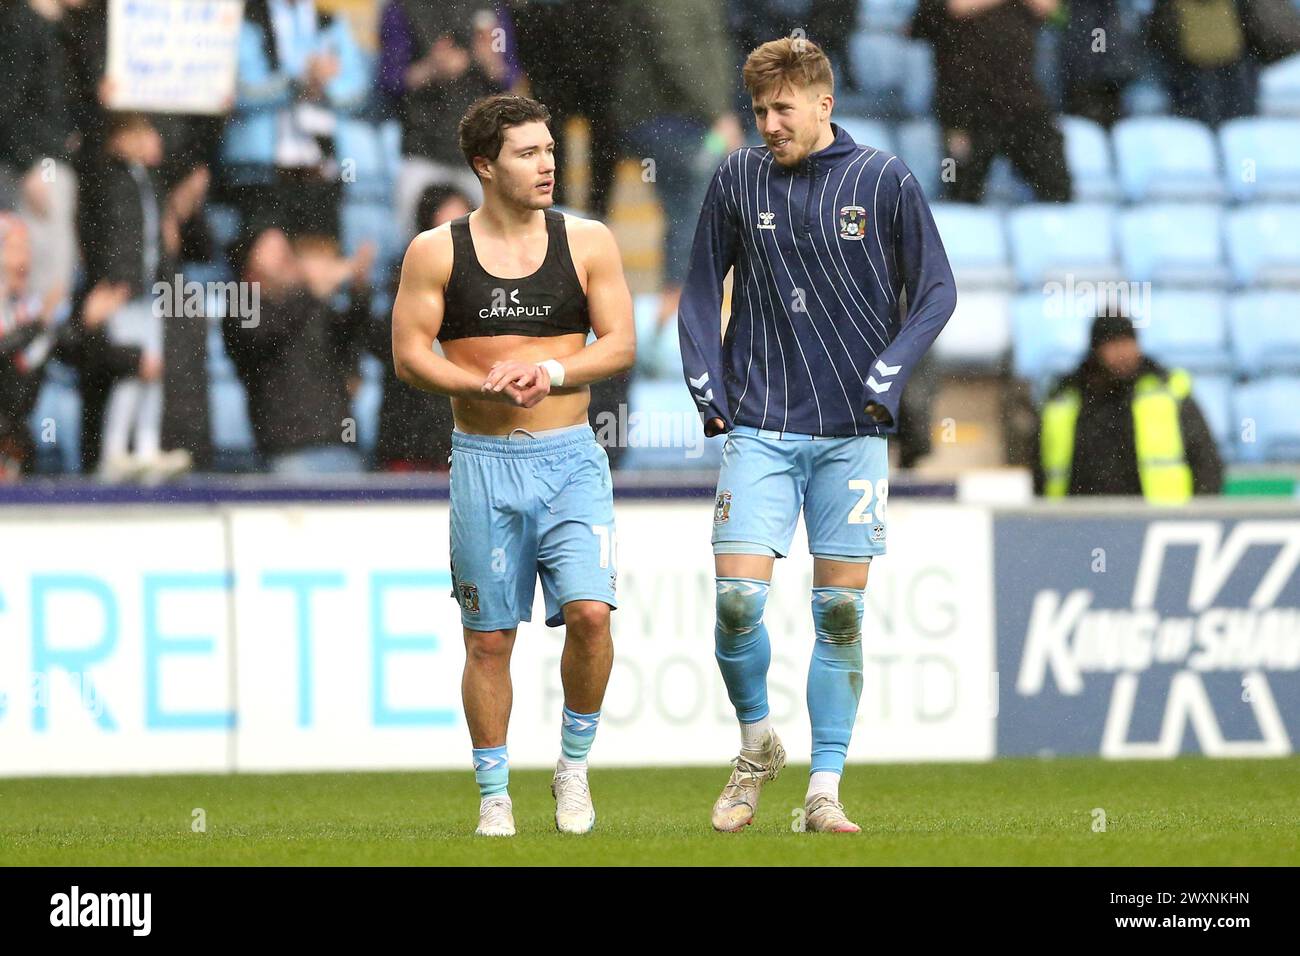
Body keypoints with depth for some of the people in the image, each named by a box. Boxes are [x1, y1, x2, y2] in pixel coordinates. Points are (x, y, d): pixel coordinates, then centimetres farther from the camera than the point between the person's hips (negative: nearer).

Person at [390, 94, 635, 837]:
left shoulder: (587, 242, 4)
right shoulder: (436, 252, 1)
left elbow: (621, 346, 2)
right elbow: (410, 356, -1)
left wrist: (549, 370, -15)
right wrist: (488, 385, -16)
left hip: (571, 458, 0)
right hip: (484, 463, 0)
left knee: (589, 610, -17)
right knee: (489, 638, 3)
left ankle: (575, 767, 4)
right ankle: (494, 799, 15)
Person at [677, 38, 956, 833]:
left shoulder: (885, 181, 0)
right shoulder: (738, 180, 5)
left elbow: (936, 291, 4)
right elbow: (703, 291, 13)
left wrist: (885, 381, -7)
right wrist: (707, 389, 2)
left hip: (852, 432, -1)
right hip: (759, 431, 1)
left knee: (841, 611, 1)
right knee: (738, 599, -10)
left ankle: (825, 789, 7)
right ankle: (757, 744, 15)